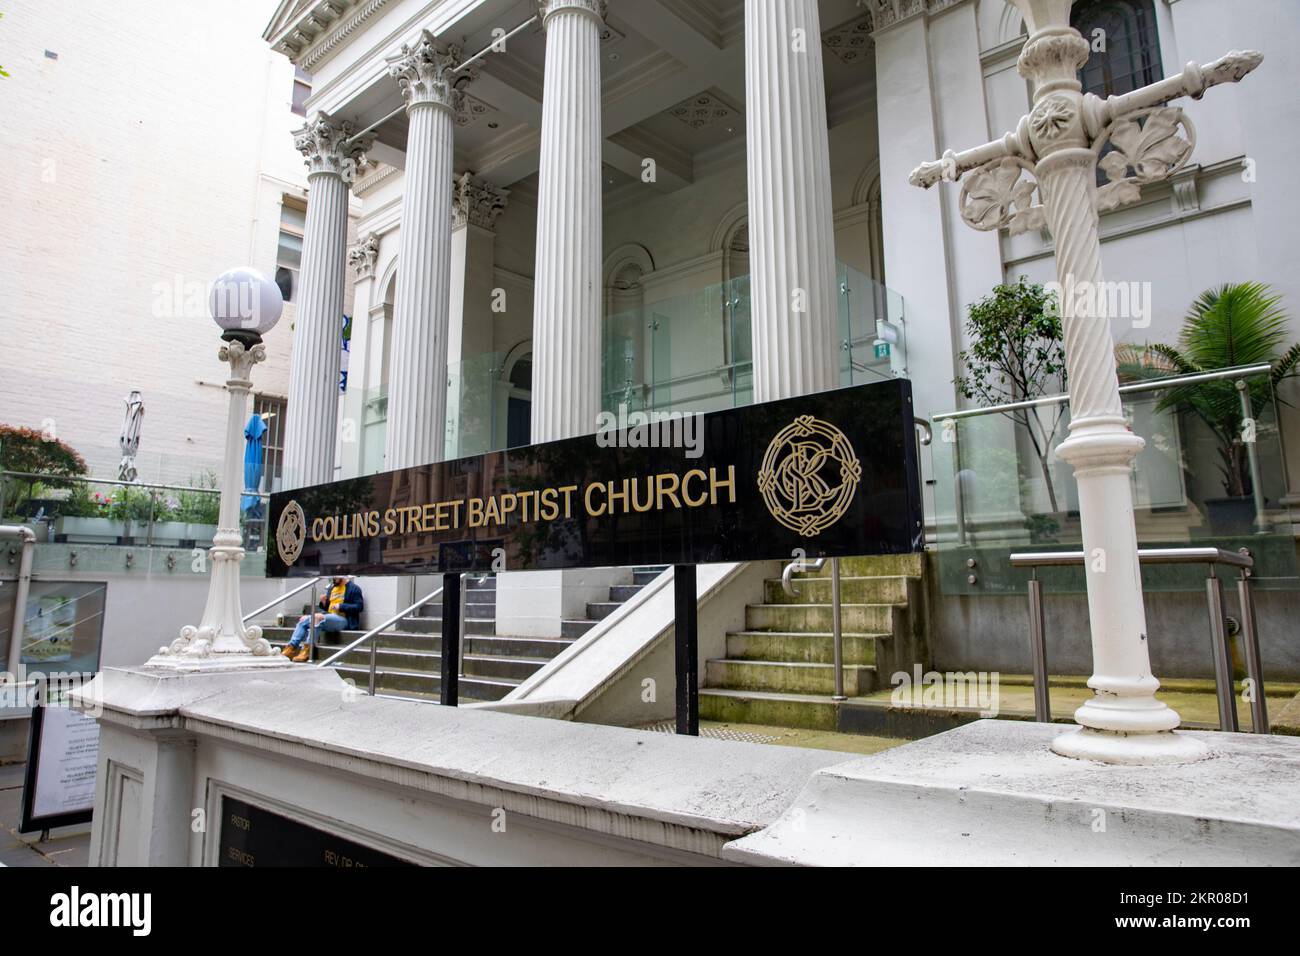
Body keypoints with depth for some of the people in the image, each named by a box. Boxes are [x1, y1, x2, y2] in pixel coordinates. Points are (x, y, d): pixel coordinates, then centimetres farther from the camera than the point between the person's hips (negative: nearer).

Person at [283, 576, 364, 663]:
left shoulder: (353, 588, -1)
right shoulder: (332, 588, 20)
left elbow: (359, 606, -11)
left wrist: (340, 606, -17)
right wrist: (323, 603, 2)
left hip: (343, 620, -8)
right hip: (329, 617, 8)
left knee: (318, 616, -30)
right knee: (304, 619, -8)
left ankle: (306, 651, -32)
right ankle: (290, 649, -17)